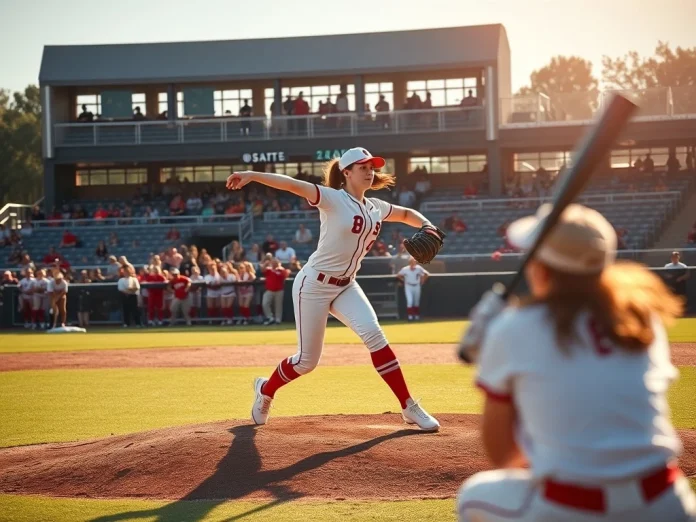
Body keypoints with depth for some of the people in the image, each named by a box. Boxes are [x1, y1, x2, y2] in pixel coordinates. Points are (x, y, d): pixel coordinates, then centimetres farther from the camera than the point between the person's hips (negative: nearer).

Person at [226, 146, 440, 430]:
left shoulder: (375, 207, 7)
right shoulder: (333, 199, -13)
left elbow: (406, 214, 25)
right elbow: (294, 185, -27)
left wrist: (427, 226, 3)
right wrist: (253, 175, -39)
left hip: (345, 286, 5)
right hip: (314, 285, -5)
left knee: (373, 334, -18)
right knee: (307, 360, 1)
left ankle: (409, 407, -15)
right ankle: (266, 389, 32)